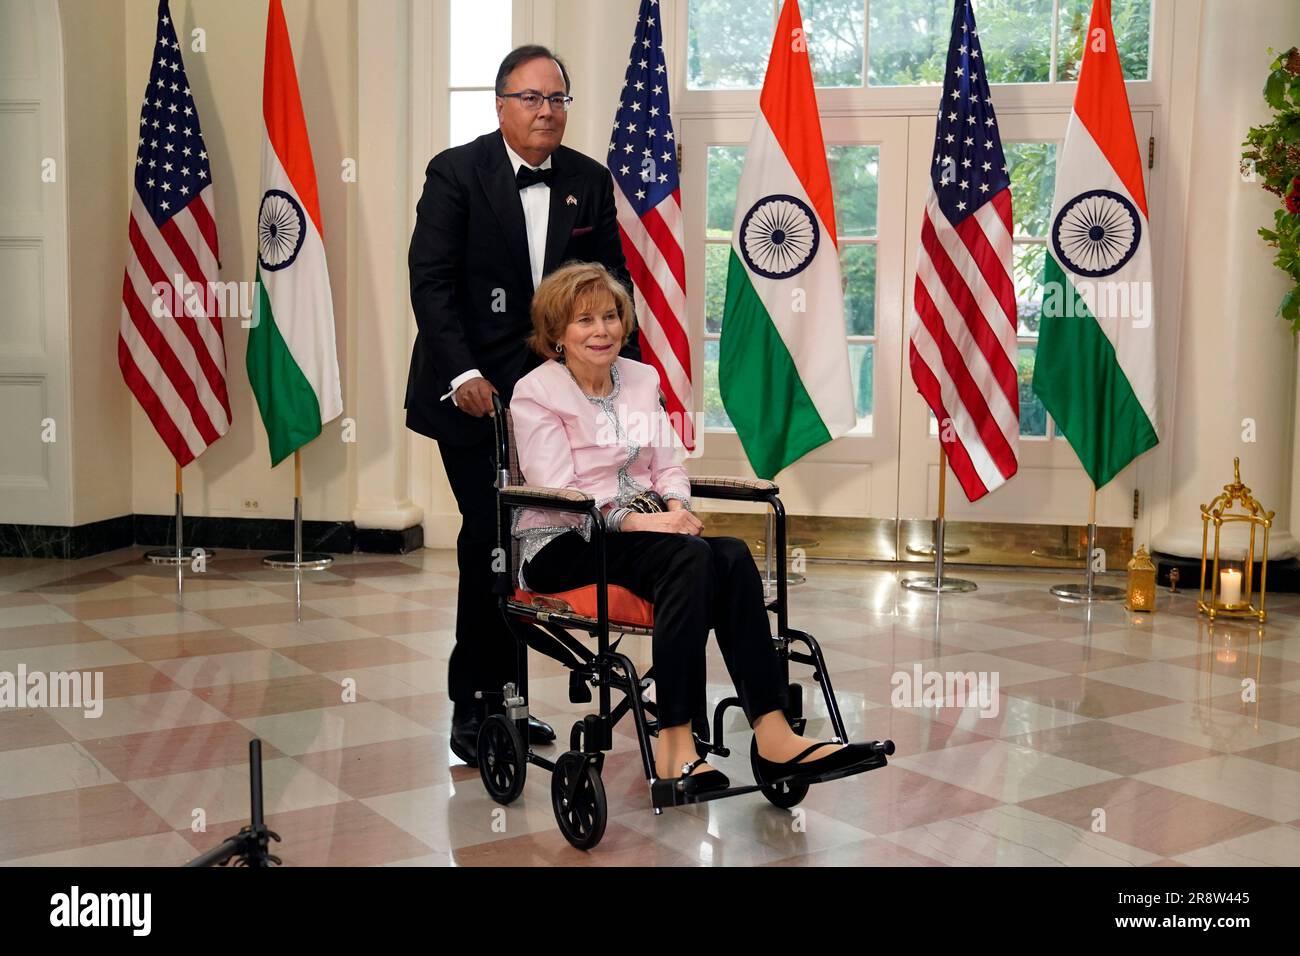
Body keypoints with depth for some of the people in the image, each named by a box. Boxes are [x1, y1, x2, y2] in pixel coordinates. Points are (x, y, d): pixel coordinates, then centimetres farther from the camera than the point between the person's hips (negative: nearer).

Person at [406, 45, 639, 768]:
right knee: (491, 538, -6)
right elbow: (430, 281, -9)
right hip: (471, 389, -4)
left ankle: (498, 696, 21)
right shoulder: (456, 173, -4)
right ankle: (472, 708, 7)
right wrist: (464, 373, -19)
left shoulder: (589, 181, 7)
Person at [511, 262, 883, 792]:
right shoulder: (534, 394, -3)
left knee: (733, 556, -26)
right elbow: (558, 491, -14)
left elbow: (668, 466, 13)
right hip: (563, 547, -5)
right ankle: (674, 747, -37)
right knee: (691, 557, -33)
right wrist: (635, 520, -25)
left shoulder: (642, 379, 16)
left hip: (638, 529, 5)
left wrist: (676, 506, -10)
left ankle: (774, 737, -34)